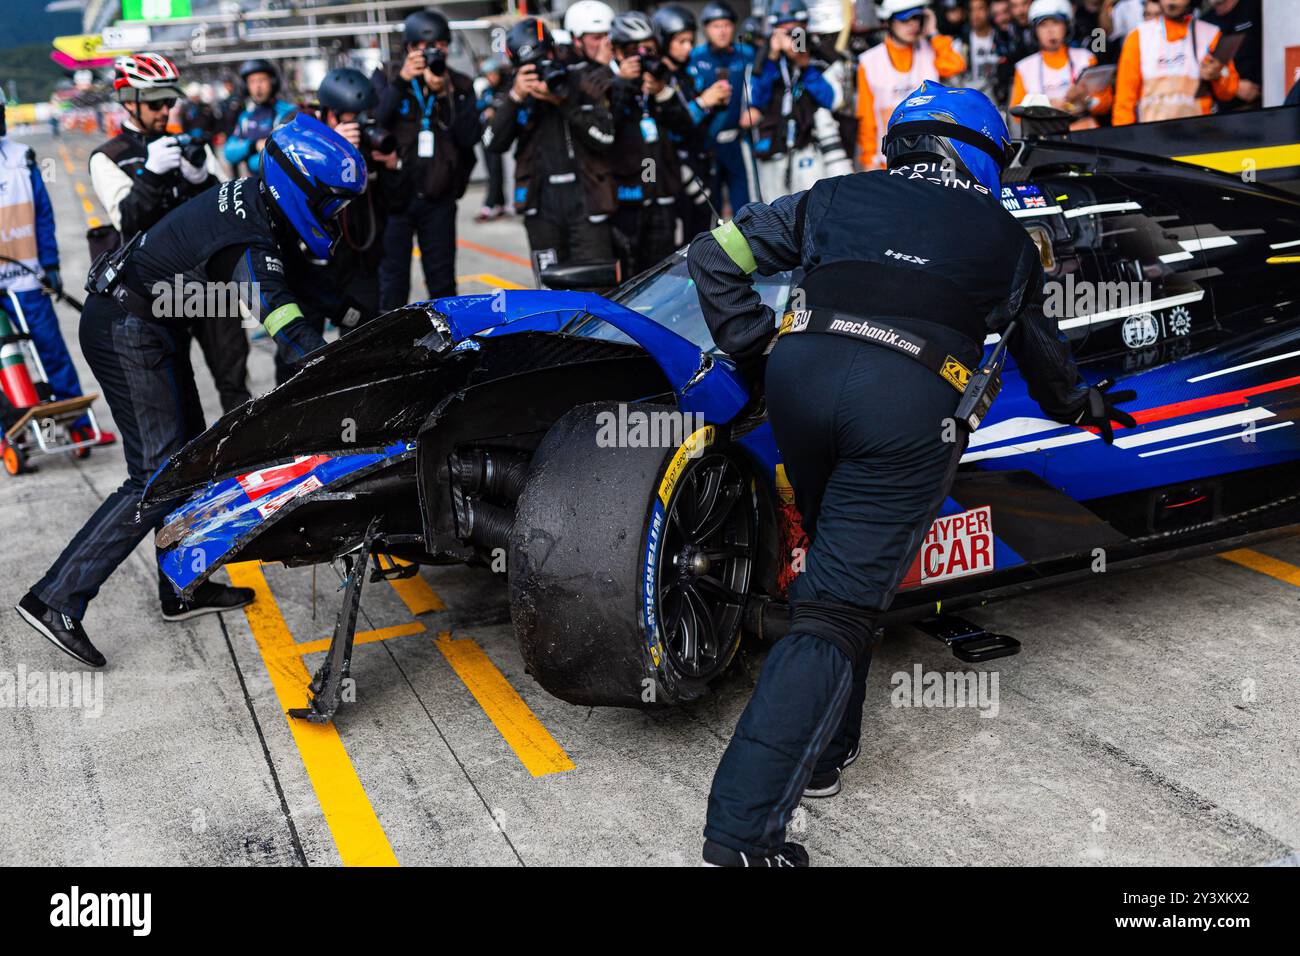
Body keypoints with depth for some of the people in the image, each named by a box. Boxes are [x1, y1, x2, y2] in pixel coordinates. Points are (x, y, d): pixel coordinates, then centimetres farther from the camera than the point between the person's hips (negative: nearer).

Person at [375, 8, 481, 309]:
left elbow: (470, 136, -9)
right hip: (395, 194, -2)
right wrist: (401, 81, -22)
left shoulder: (459, 85, 4)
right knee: (392, 282, -1)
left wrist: (445, 95, -20)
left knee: (442, 278, 11)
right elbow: (373, 123, -15)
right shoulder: (387, 78, 0)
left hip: (438, 197, 2)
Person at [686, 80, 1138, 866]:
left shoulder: (837, 197, 26)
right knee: (838, 610, -5)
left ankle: (822, 752, 29)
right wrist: (1084, 406, 59)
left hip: (800, 370, 3)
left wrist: (756, 359, 22)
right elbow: (1041, 354, 40)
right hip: (910, 404, -3)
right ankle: (745, 827, -11)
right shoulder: (1008, 238, 26)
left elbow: (715, 255, 21)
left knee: (838, 560, 24)